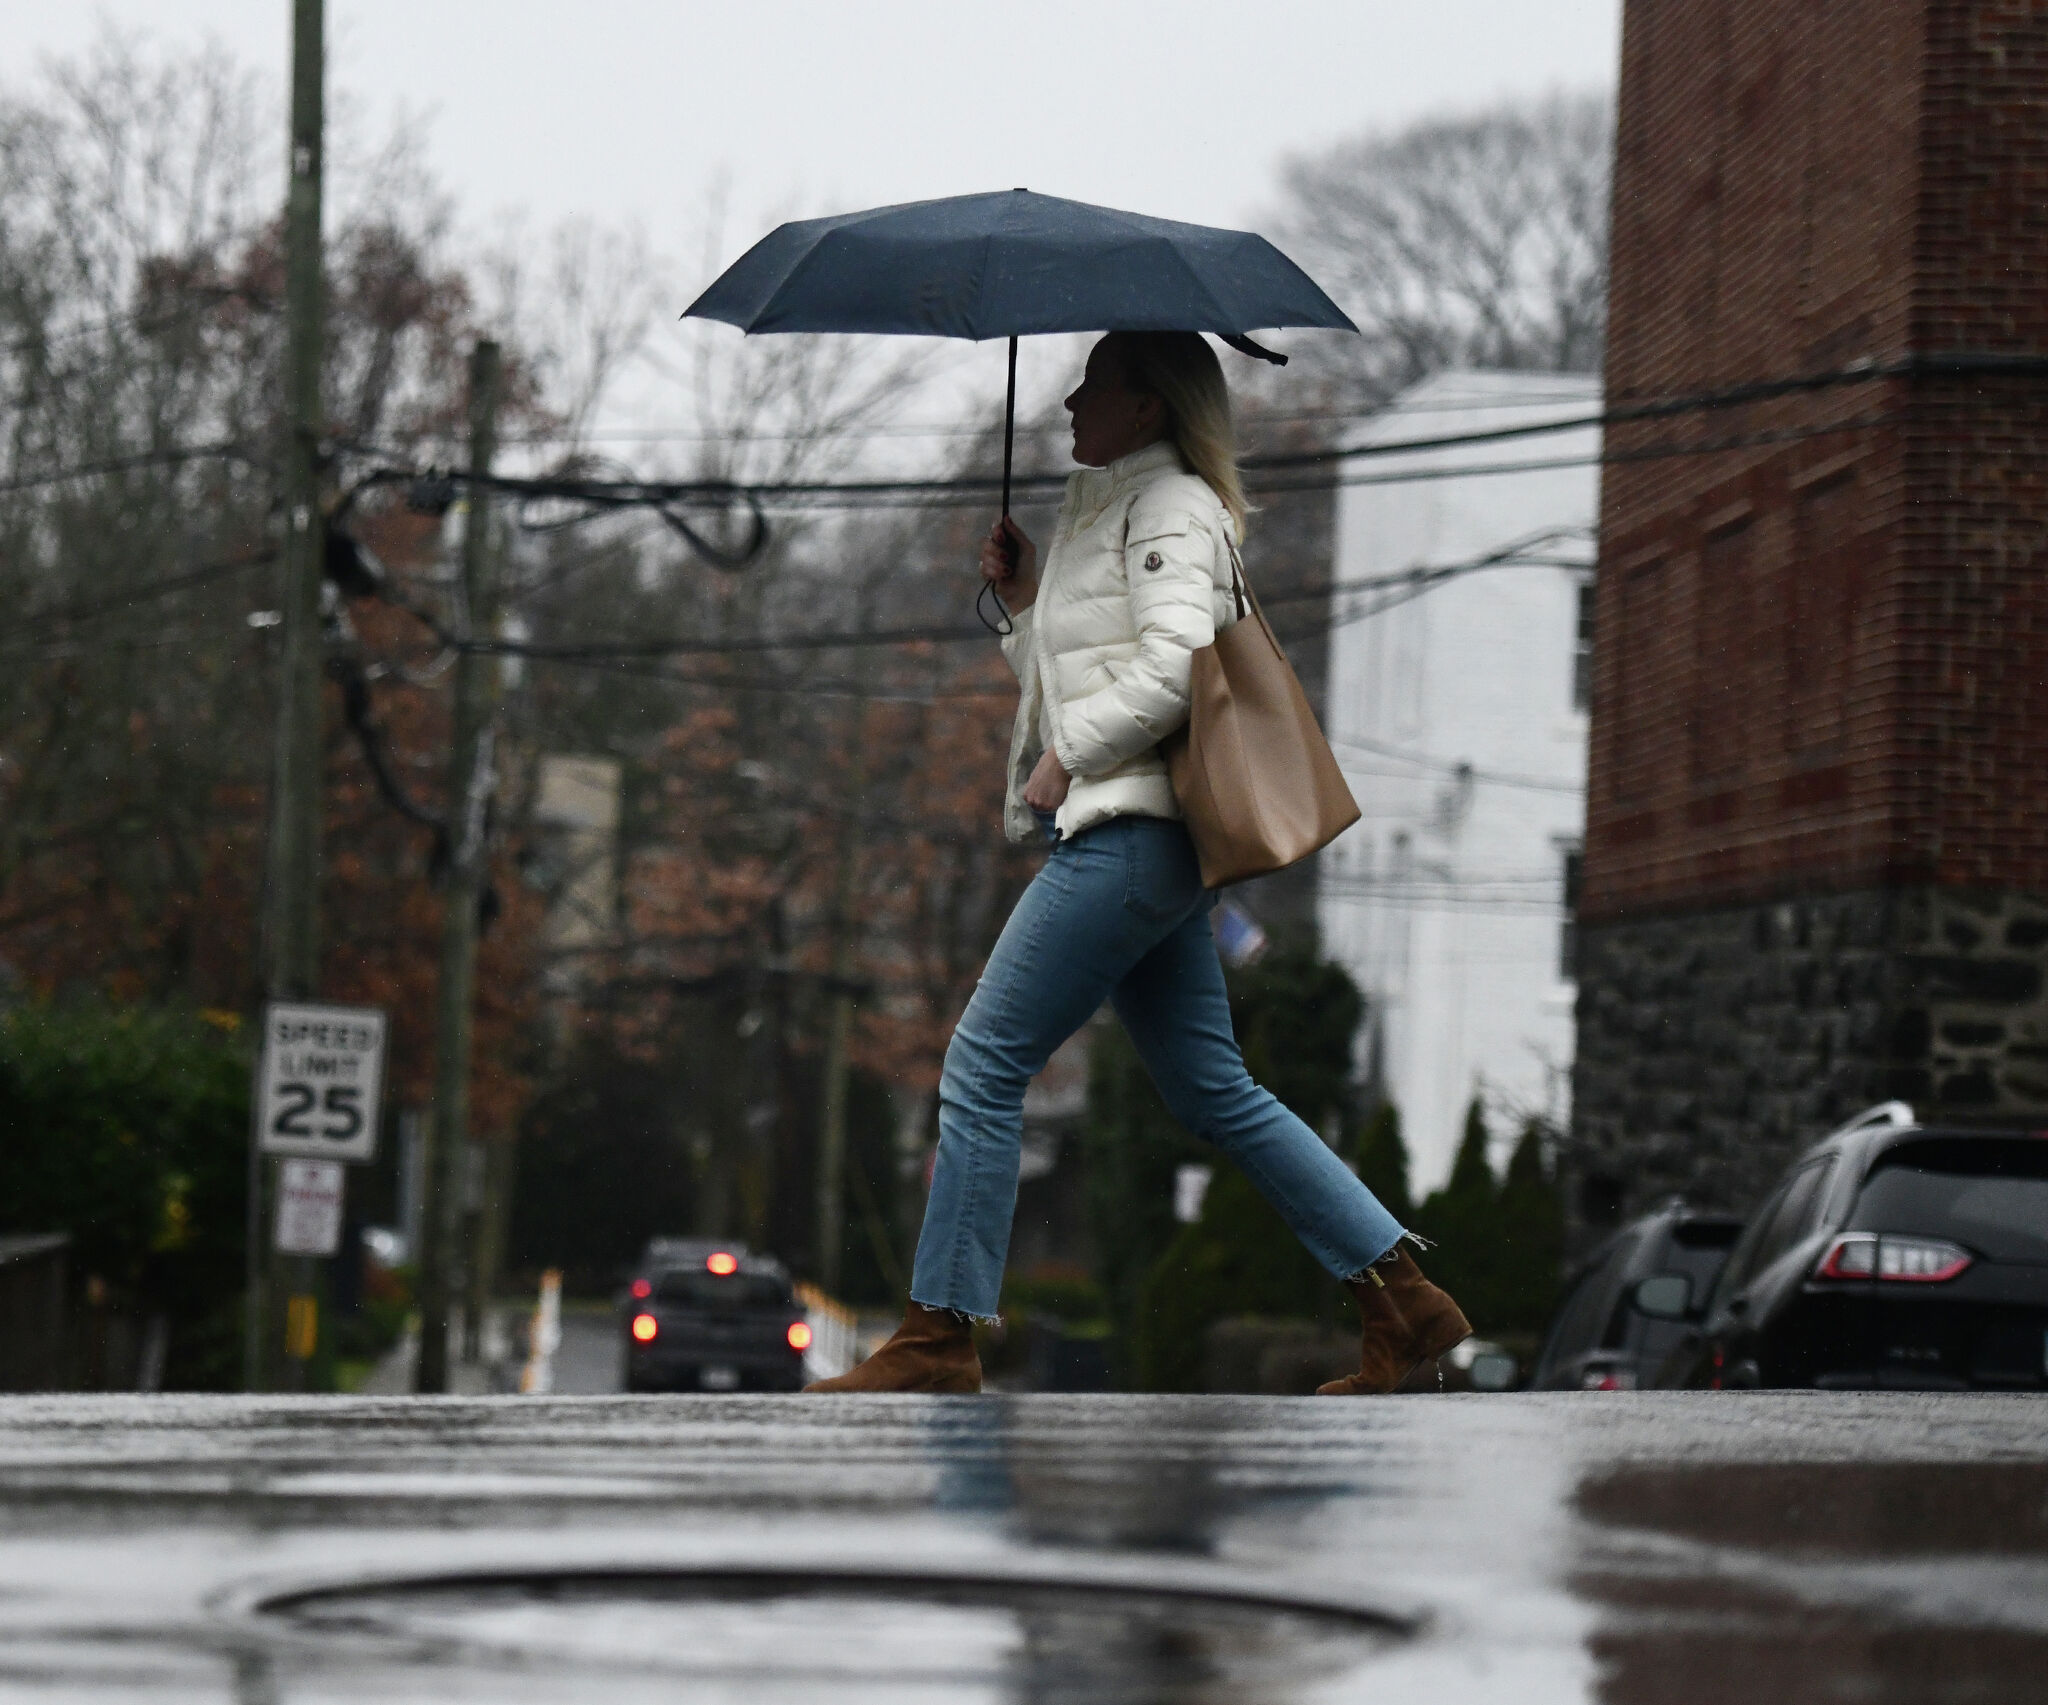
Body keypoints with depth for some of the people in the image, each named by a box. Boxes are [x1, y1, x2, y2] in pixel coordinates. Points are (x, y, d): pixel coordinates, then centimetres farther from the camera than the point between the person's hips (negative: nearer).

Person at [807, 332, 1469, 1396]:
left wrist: (1064, 760, -14)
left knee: (985, 1063, -9)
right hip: (1125, 837, 10)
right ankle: (1403, 1300, 7)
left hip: (1133, 829, -10)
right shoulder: (1111, 507, 23)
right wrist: (1024, 604, 14)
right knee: (1211, 1089, 8)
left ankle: (939, 1336, -7)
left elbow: (1171, 668, -19)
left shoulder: (1170, 504, -7)